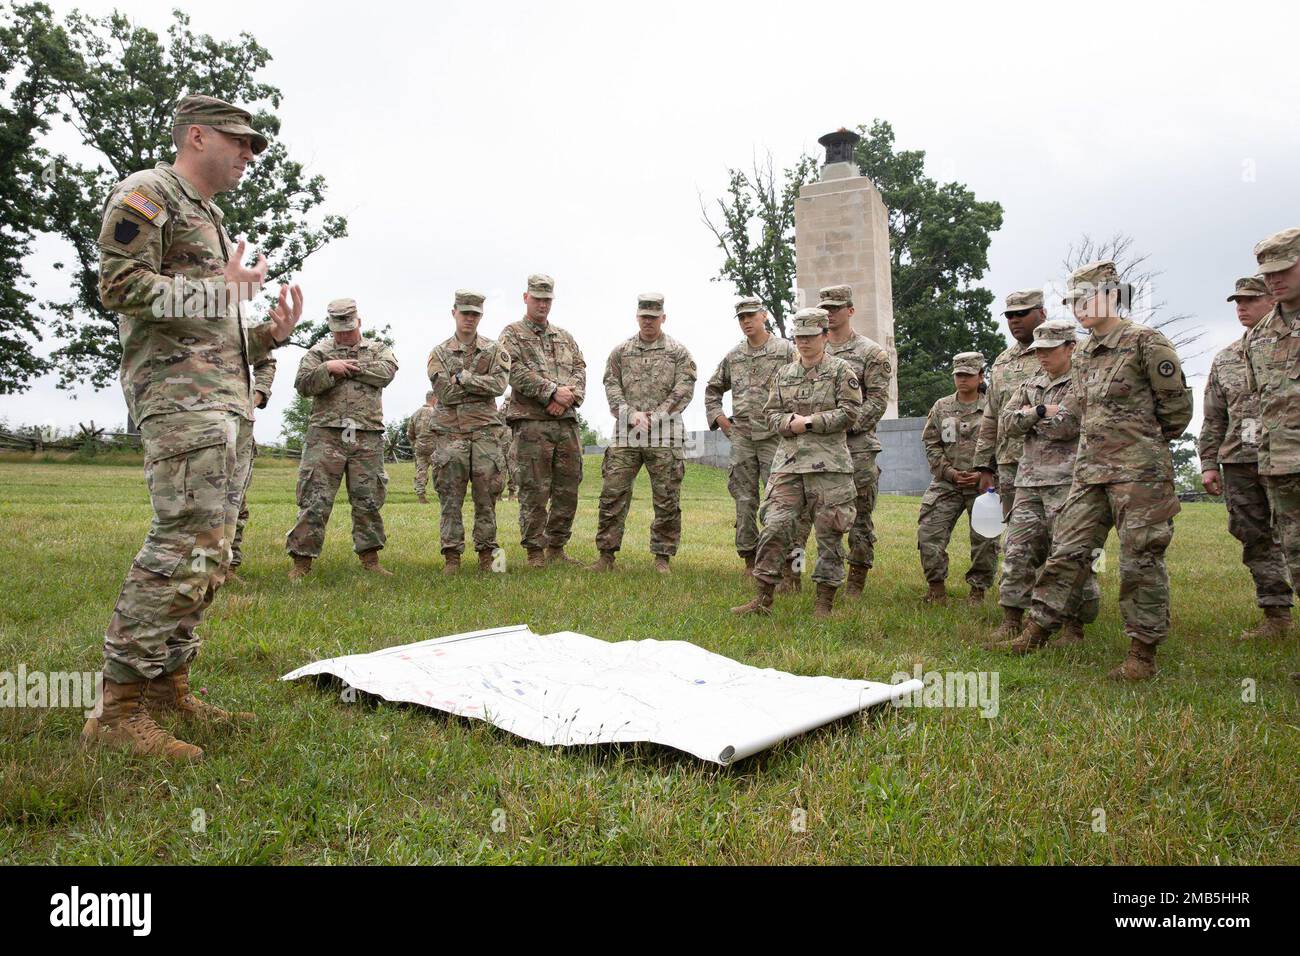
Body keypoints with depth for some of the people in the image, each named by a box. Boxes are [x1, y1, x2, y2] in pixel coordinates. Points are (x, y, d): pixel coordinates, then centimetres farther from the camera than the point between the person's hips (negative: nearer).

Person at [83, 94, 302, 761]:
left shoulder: (211, 220, 29)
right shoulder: (145, 194, 1)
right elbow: (120, 286, -14)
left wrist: (272, 333, 11)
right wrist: (225, 288, -8)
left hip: (231, 404, 10)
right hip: (180, 397, -10)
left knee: (211, 553, 7)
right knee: (186, 544, -19)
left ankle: (166, 685, 15)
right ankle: (117, 709, -14)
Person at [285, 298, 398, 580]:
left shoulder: (378, 349, 16)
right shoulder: (319, 352, 13)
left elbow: (387, 370, -6)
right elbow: (303, 384, 0)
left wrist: (348, 367, -5)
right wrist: (329, 369, -12)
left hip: (367, 437, 2)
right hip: (326, 434, -1)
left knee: (368, 500, 7)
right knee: (315, 500, -5)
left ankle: (370, 559, 17)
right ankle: (302, 561, 0)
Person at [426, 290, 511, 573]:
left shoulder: (494, 351, 10)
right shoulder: (440, 353, 9)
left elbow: (499, 384, -8)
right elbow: (445, 392, -5)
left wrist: (463, 378, -9)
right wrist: (480, 383, -5)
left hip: (485, 432, 0)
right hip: (451, 432, 0)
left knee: (486, 497, 2)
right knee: (451, 498, 0)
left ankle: (486, 554, 11)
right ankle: (452, 556, 6)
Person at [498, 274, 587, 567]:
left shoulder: (565, 337, 22)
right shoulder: (512, 334, 5)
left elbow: (580, 370, 12)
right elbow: (516, 371, -10)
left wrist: (569, 396, -8)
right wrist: (552, 391, -15)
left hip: (567, 421, 6)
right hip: (531, 422, -5)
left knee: (568, 490, 7)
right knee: (535, 491, -5)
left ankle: (556, 549, 17)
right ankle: (535, 553, 3)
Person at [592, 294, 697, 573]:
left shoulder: (679, 353, 7)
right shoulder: (620, 352, 13)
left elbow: (683, 391, -2)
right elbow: (611, 387, 5)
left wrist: (652, 417, -12)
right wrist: (631, 414, -12)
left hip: (664, 436, -1)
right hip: (625, 435, 1)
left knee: (667, 500, 2)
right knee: (612, 494, -1)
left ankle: (662, 558, 12)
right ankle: (607, 554, 8)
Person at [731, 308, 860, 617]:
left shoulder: (841, 371, 2)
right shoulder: (784, 374, 15)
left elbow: (849, 411, -6)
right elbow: (771, 413, 14)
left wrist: (809, 421, -12)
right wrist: (790, 423, -7)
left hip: (828, 463, -3)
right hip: (788, 461, 4)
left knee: (829, 533, 1)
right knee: (774, 527, -3)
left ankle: (825, 602, 12)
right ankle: (763, 598, 4)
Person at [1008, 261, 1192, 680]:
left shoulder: (1145, 343, -7)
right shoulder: (1083, 355, 15)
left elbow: (1177, 405, -4)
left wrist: (1146, 442, 8)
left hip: (1139, 472, -7)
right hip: (1090, 472, 7)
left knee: (1141, 559, -1)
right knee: (1067, 550, 7)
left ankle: (1143, 652, 8)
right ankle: (1036, 630, 12)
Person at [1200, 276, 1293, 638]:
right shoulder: (1225, 359, 16)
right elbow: (1213, 417, 17)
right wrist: (1208, 463, 12)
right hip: (1238, 460, 5)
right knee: (1255, 539, 7)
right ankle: (1276, 615, 15)